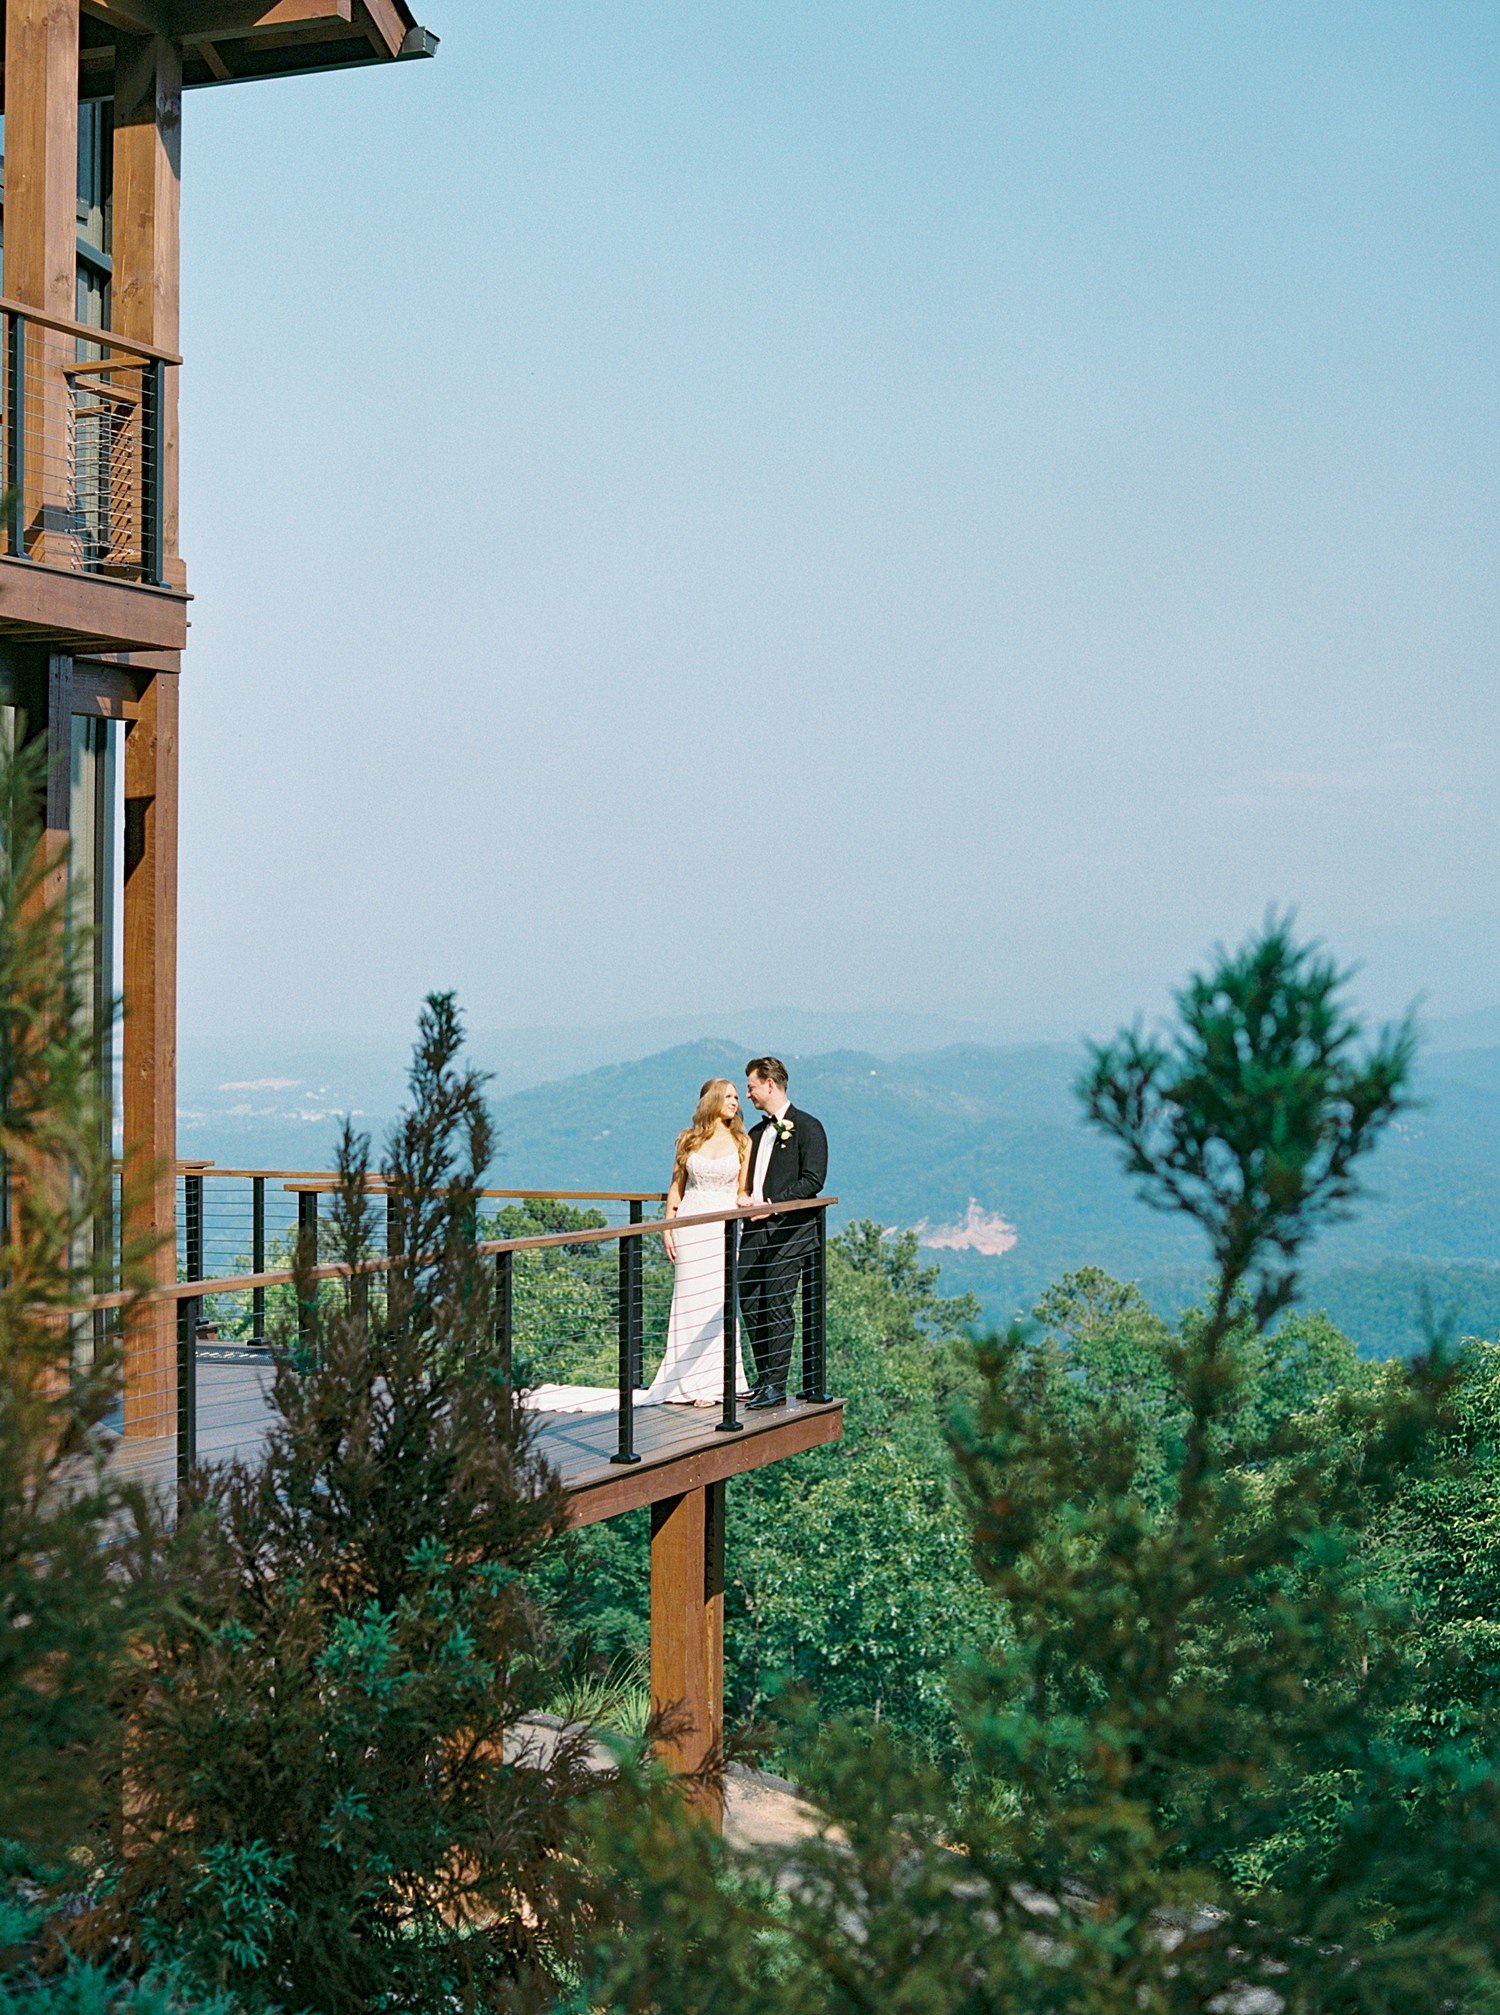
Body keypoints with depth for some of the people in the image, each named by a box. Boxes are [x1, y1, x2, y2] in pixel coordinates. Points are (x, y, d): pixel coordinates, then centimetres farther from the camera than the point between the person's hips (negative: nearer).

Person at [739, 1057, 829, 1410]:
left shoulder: (808, 1127, -4)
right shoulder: (757, 1133, 20)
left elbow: (813, 1181, -14)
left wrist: (771, 1203, -20)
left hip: (790, 1230, -7)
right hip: (756, 1231, 8)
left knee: (777, 1306, -8)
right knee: (750, 1303, 5)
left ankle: (776, 1387, -4)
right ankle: (763, 1380, 13)